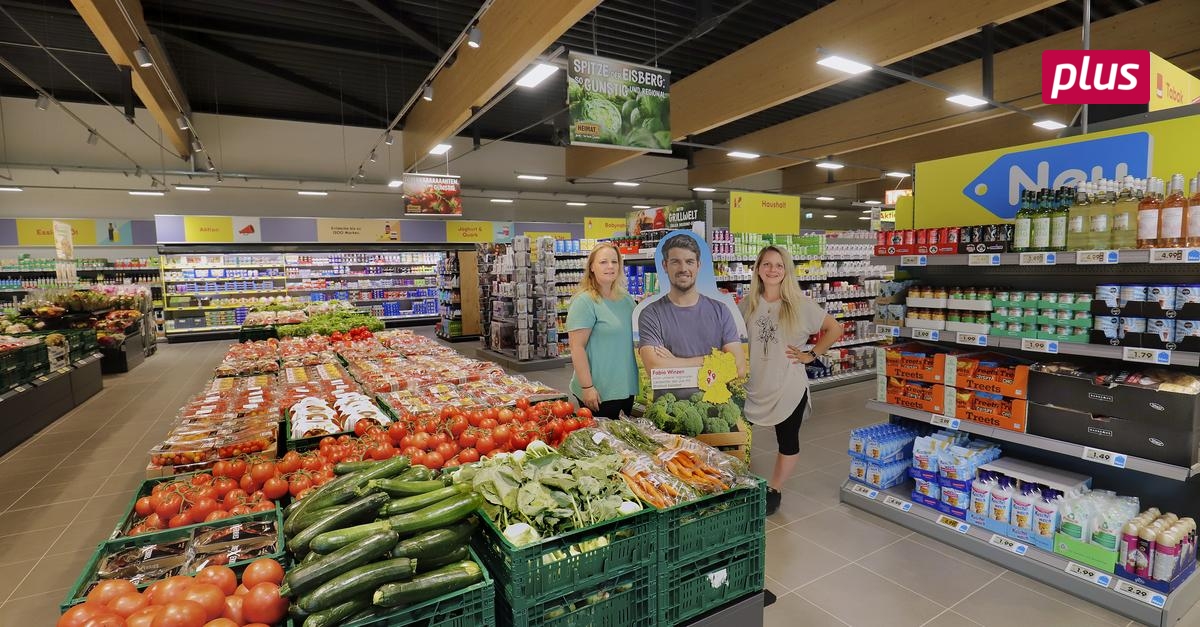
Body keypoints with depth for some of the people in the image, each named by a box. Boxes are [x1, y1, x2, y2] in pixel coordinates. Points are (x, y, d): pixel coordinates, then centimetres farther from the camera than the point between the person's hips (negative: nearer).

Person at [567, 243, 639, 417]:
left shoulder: (627, 299, 8)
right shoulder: (584, 302, -13)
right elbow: (577, 348, -17)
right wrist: (587, 387, -20)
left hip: (627, 388, 7)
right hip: (599, 392, -7)